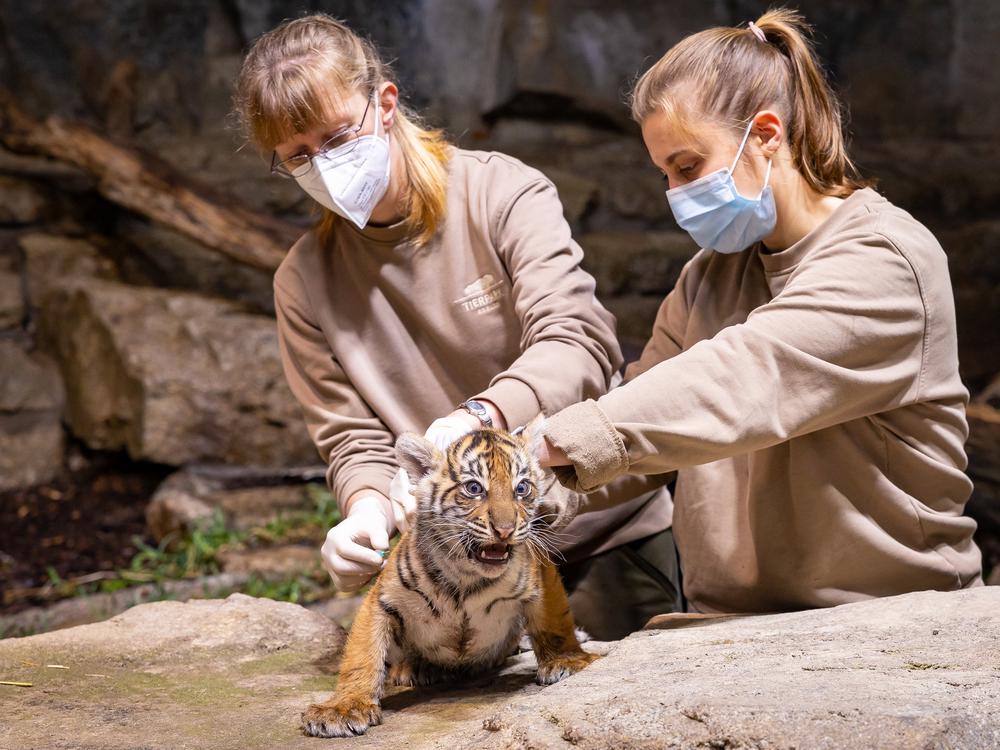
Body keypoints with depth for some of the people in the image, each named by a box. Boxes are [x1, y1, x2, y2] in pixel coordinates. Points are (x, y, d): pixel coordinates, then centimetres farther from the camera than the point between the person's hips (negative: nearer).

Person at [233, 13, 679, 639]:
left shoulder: (506, 194, -11)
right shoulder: (305, 281, -1)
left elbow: (580, 344, -24)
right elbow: (352, 436, -1)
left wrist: (472, 421, -41)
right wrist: (368, 509, -24)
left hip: (602, 533, -2)